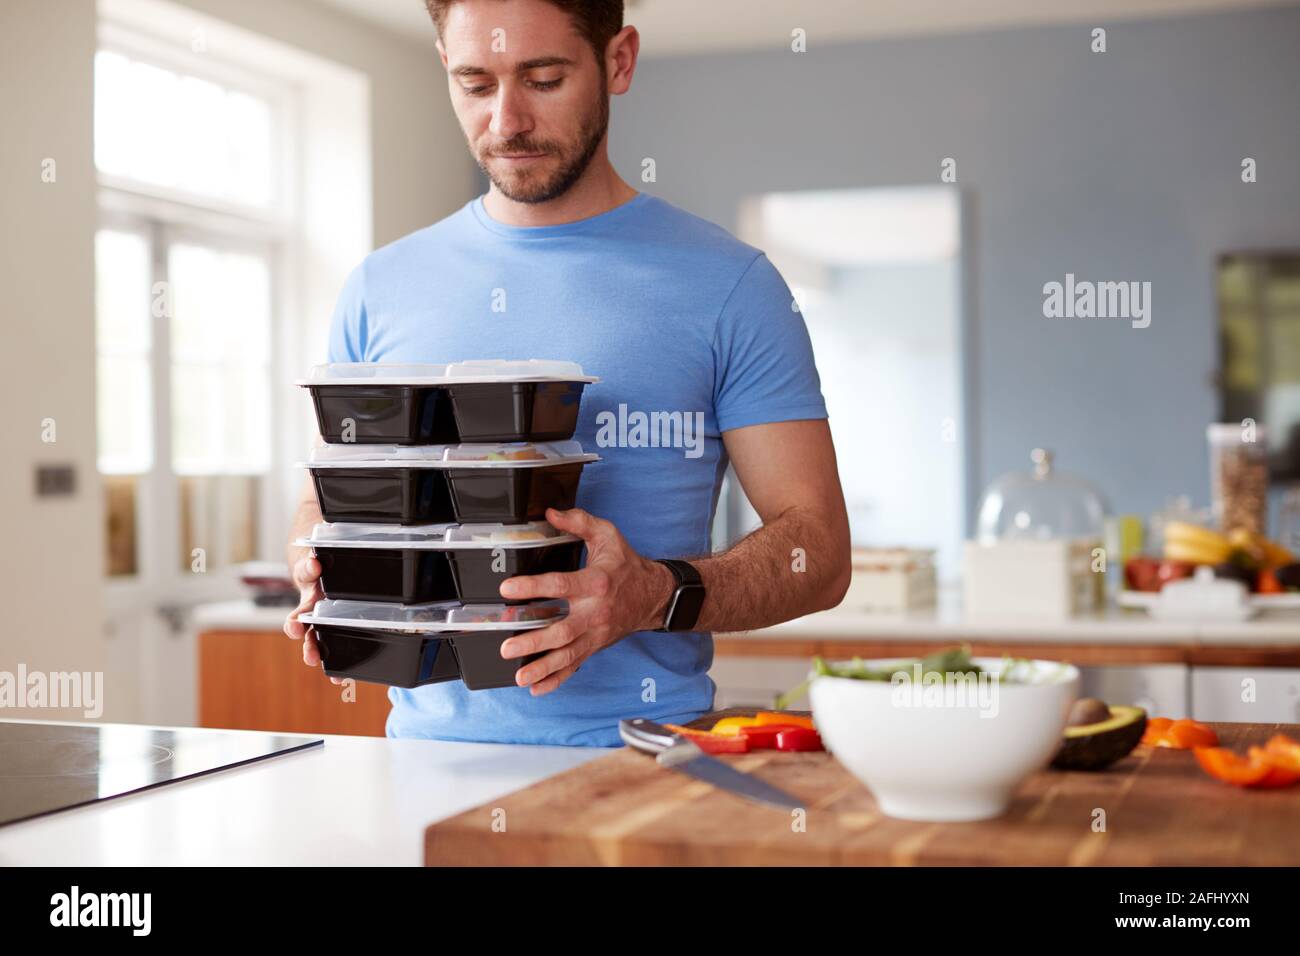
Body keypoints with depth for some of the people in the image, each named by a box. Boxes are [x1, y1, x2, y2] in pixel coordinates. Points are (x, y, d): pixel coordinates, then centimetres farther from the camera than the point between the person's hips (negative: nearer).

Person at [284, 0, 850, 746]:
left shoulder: (727, 285, 2)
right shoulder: (380, 288, 12)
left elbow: (819, 548, -1)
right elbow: (323, 502, 19)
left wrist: (662, 595, -18)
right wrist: (323, 578, -3)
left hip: (640, 754, -3)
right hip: (431, 740, 3)